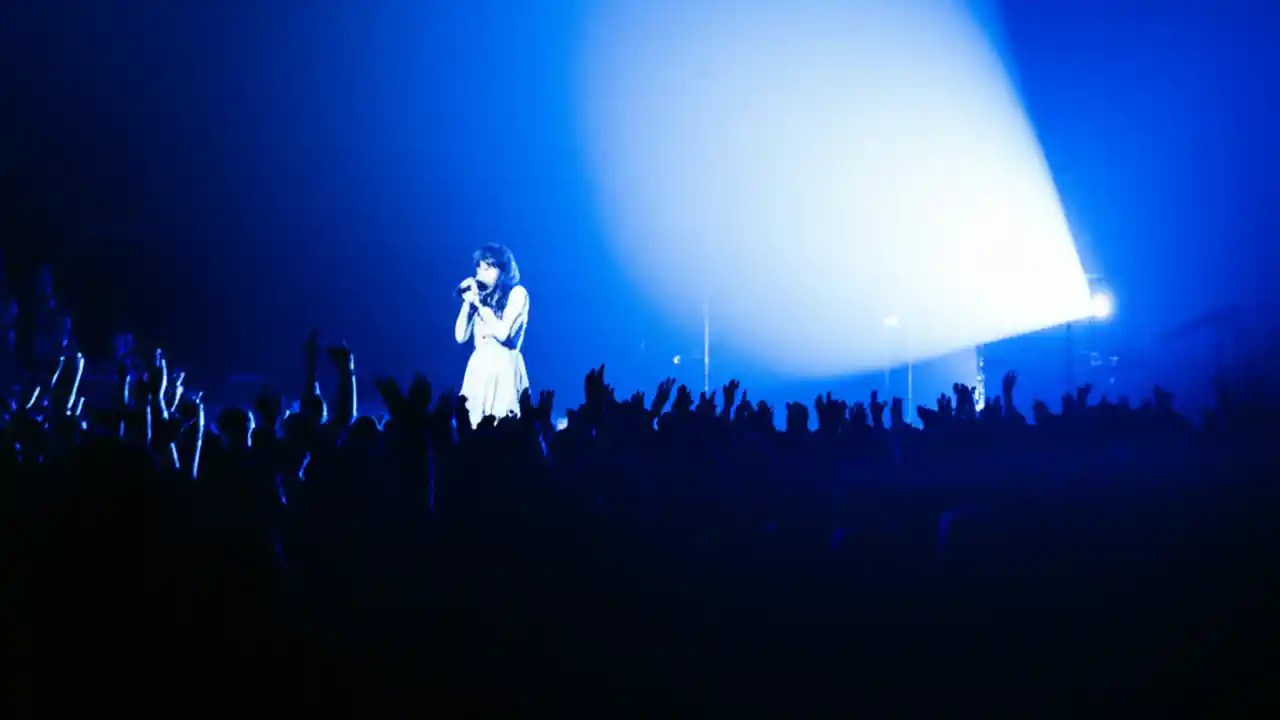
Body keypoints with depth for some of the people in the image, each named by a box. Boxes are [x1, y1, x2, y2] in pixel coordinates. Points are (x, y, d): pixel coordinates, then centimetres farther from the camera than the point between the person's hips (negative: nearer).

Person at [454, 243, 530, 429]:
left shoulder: (517, 293, -3)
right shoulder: (479, 295, 12)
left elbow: (503, 333, -16)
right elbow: (461, 337, 9)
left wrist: (479, 303, -10)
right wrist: (468, 302, 2)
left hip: (504, 368, -5)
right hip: (478, 368, 5)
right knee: (474, 427, -1)